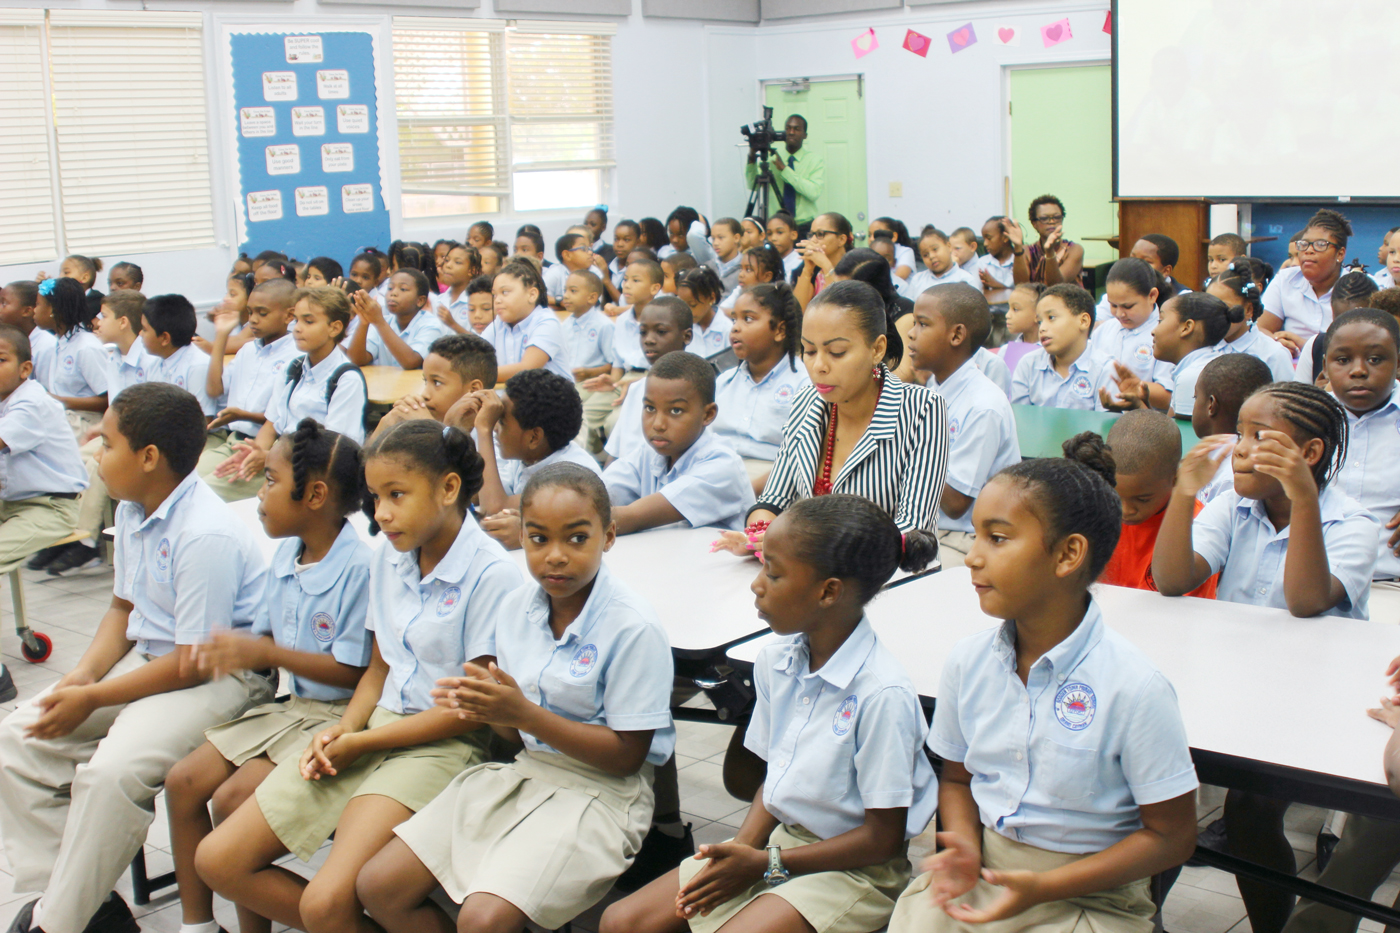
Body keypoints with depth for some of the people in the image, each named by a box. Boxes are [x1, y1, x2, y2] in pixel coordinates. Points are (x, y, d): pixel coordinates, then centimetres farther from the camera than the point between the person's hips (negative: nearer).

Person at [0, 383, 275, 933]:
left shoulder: (206, 536, -24)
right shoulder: (133, 511, 5)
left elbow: (196, 662, -23)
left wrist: (93, 698, -17)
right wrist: (84, 674, 0)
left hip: (220, 676, -10)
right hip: (147, 658, 10)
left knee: (111, 771, -30)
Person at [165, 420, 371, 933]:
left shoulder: (358, 566, -21)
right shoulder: (286, 554, 7)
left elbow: (353, 671, -20)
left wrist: (266, 653, -21)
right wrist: (232, 650, -8)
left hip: (339, 714, -9)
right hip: (291, 706, 9)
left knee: (233, 798, -20)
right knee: (183, 780, 0)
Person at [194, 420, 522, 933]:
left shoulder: (492, 575, -14)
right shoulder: (387, 557, 10)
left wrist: (360, 742, -11)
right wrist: (344, 727, -3)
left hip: (441, 746, -8)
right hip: (376, 726, 8)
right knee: (217, 861, 0)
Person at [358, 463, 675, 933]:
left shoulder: (634, 628, -18)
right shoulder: (517, 607, 3)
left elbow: (627, 755, -15)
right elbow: (519, 734, 11)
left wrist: (525, 713, -22)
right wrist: (487, 709, -14)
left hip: (600, 790, -7)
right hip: (524, 771, 7)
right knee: (378, 885, -2)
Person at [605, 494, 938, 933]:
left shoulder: (881, 694, -23)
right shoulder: (775, 660, 0)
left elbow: (884, 838, -17)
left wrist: (766, 863, -13)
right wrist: (741, 848, -7)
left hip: (852, 866, -7)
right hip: (777, 837, 7)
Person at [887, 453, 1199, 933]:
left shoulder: (1134, 687, -16)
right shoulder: (968, 660, -2)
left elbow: (1171, 836, -9)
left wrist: (1042, 888, -16)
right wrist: (966, 849, -8)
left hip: (1087, 891, -4)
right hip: (981, 869, 4)